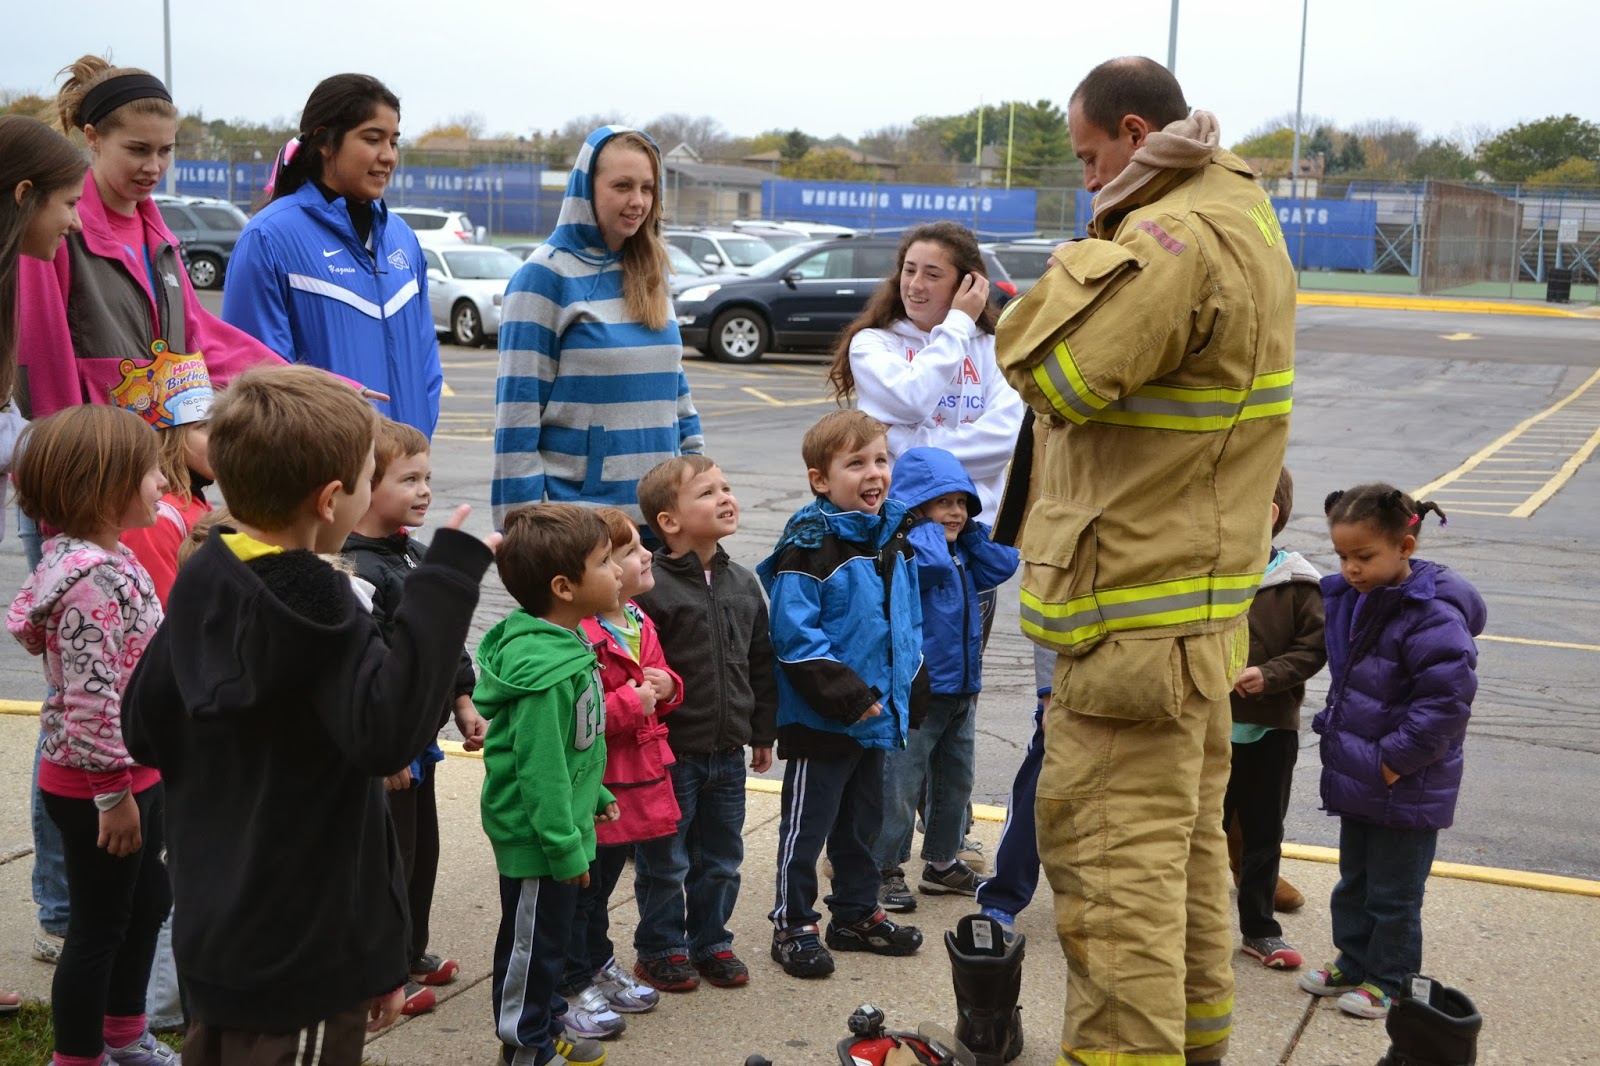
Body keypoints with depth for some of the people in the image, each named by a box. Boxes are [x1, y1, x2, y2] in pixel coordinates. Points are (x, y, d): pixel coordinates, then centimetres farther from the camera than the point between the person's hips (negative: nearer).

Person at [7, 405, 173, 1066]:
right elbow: (92, 702, -28)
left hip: (136, 772, 10)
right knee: (99, 925, 6)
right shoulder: (97, 579, -26)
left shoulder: (108, 559, 7)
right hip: (96, 786, -10)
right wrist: (114, 793, -21)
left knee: (147, 903, 23)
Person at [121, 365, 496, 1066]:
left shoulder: (201, 583, 2)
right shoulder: (313, 611, -24)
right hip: (305, 953, -8)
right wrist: (447, 580, -35)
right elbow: (387, 732, -37)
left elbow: (145, 732, 10)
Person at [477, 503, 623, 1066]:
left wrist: (594, 795, 21)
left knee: (551, 933, 23)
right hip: (534, 836, -10)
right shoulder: (545, 670, -29)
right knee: (532, 941, 8)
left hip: (564, 824, 10)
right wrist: (566, 845, -22)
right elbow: (541, 769, -28)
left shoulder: (568, 645, 4)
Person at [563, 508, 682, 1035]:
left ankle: (600, 969, 39)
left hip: (635, 781, 9)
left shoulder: (640, 623, 8)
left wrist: (665, 685, -1)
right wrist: (632, 702, -25)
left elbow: (662, 681, 21)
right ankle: (573, 989, 17)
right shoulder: (578, 636, -24)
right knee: (580, 889, 5)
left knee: (602, 885, 24)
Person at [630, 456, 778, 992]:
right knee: (665, 862, 8)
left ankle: (710, 941, 33)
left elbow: (761, 663, 14)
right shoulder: (650, 587, -16)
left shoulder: (743, 584, 6)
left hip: (728, 753, 6)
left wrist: (763, 732, 14)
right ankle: (660, 949, 24)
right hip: (671, 754, -6)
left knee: (721, 859, 17)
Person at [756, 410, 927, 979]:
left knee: (862, 819, 20)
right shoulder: (810, 546, -17)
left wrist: (913, 688, 10)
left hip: (878, 717, 8)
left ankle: (856, 912, 35)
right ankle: (793, 925, 17)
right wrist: (844, 693, -23)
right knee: (807, 824, 4)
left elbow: (909, 622, 16)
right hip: (820, 719, -8)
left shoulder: (894, 537, 8)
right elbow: (795, 633, -22)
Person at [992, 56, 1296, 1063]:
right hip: (1205, 595, 11)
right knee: (1186, 838, 20)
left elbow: (1047, 369, -23)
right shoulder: (1245, 218, 14)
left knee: (1114, 855, -4)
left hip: (1137, 621, -11)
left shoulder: (1177, 237, -20)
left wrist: (1092, 252, -13)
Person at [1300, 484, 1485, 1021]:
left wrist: (1395, 759, -22)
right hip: (1356, 774, 8)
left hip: (1406, 789, -8)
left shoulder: (1432, 616, -24)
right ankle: (1354, 961, 37)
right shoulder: (1350, 598, 1)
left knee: (1393, 891, 7)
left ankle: (1390, 981, 23)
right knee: (1353, 878, 21)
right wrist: (1338, 732, 12)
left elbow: (1447, 699, -25)